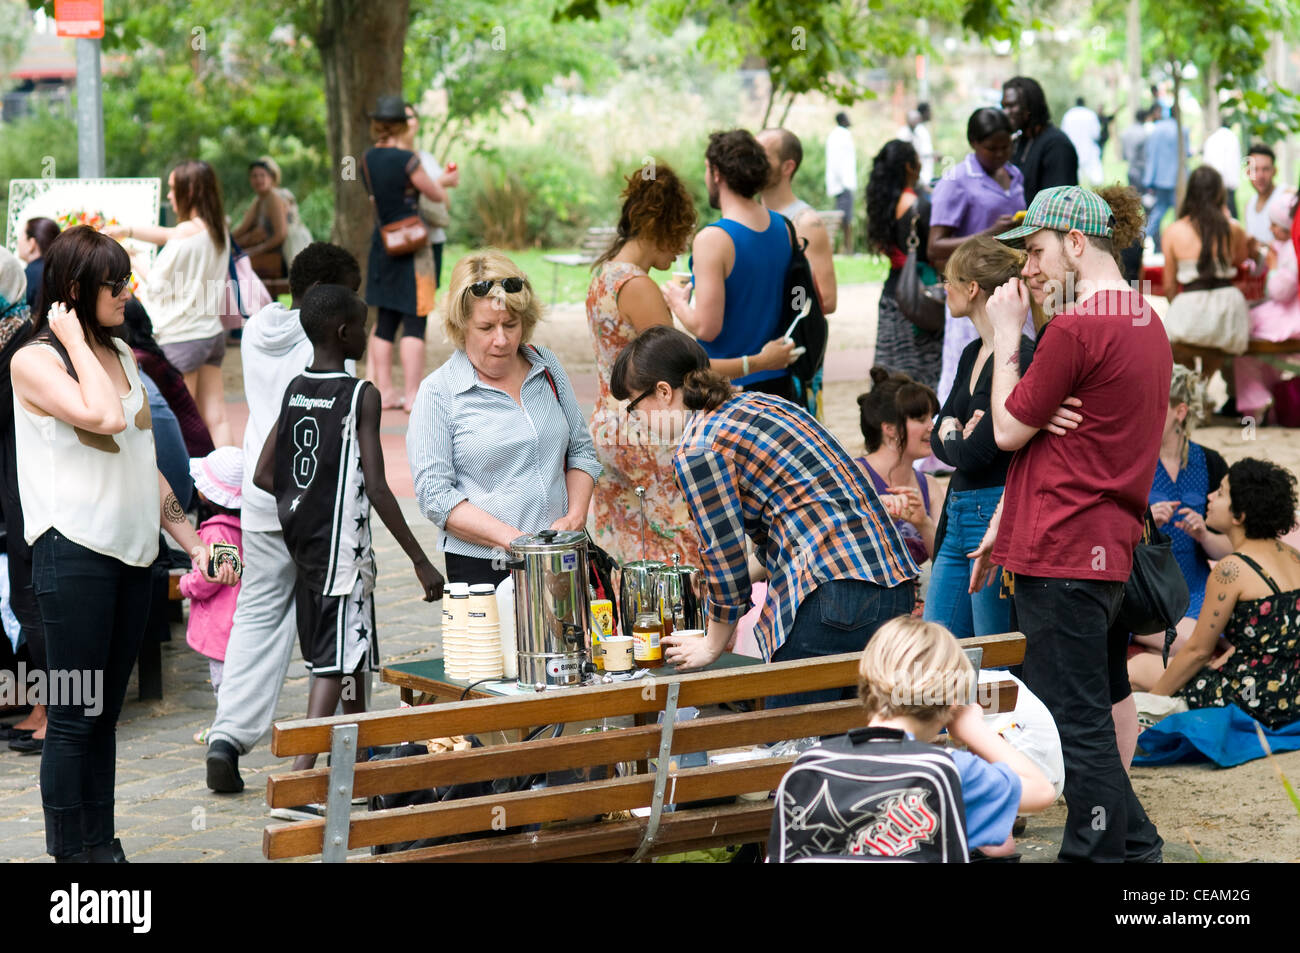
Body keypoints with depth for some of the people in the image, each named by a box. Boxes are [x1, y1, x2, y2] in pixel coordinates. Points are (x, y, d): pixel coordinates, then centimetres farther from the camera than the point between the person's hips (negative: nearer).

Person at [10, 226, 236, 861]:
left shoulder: (120, 354, 16)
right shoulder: (35, 361, -7)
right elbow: (104, 417, -24)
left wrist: (194, 544, 17)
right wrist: (76, 342, -13)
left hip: (132, 554, 7)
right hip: (74, 552, -7)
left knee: (104, 714, 10)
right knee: (73, 718, -4)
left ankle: (101, 846, 15)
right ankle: (71, 854, 1)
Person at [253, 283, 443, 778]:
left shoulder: (293, 391, 7)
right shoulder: (362, 395, -13)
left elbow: (263, 477, 8)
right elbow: (377, 489, -17)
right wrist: (420, 560, -13)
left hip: (301, 538, 8)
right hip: (342, 542, -8)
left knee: (348, 656, 21)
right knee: (337, 662, -8)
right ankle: (300, 776, -19)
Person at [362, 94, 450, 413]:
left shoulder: (368, 159, 4)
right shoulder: (406, 160, -16)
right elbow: (437, 195, -6)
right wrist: (443, 187, 19)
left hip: (381, 244, 7)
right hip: (411, 245, -7)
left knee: (385, 321, 12)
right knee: (414, 321, -2)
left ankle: (384, 390, 15)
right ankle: (412, 394, -3)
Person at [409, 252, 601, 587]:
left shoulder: (546, 368, 10)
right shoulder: (437, 393, -4)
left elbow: (581, 451, 18)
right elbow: (435, 496, -9)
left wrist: (575, 516, 0)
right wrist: (513, 539, -17)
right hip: (482, 570, -4)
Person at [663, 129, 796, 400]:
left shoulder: (713, 239, -18)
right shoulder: (782, 227, 5)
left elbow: (706, 327, -20)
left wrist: (678, 303, -1)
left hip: (729, 387, -7)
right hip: (779, 382, 7)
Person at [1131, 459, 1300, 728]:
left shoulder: (1231, 569, -17)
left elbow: (1198, 650, -9)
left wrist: (1154, 696, 3)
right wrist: (1227, 655, 11)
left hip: (1256, 702, -9)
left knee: (1139, 666, 8)